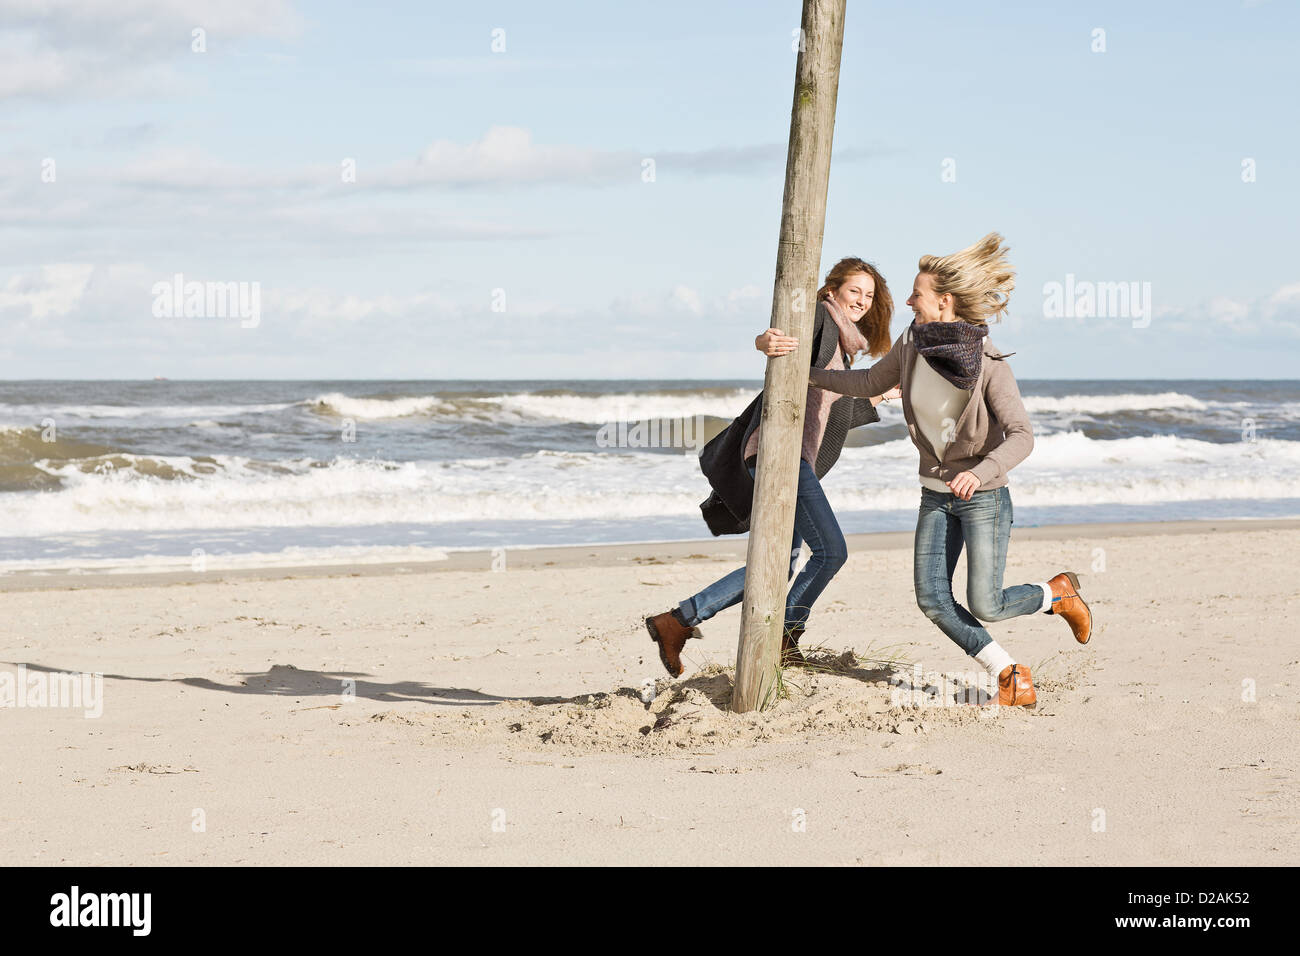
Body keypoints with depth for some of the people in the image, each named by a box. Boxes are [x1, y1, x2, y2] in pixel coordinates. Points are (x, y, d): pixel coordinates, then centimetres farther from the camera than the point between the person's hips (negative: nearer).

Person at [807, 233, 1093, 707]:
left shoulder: (988, 362, -21)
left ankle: (1057, 593, 22)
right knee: (933, 600, -5)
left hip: (983, 494, -6)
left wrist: (980, 473, -39)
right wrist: (805, 372, 15)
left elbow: (1021, 436, -23)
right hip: (936, 494, 6)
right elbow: (871, 382, 13)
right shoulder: (913, 342, -5)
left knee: (984, 605, -8)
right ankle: (1009, 674, 11)